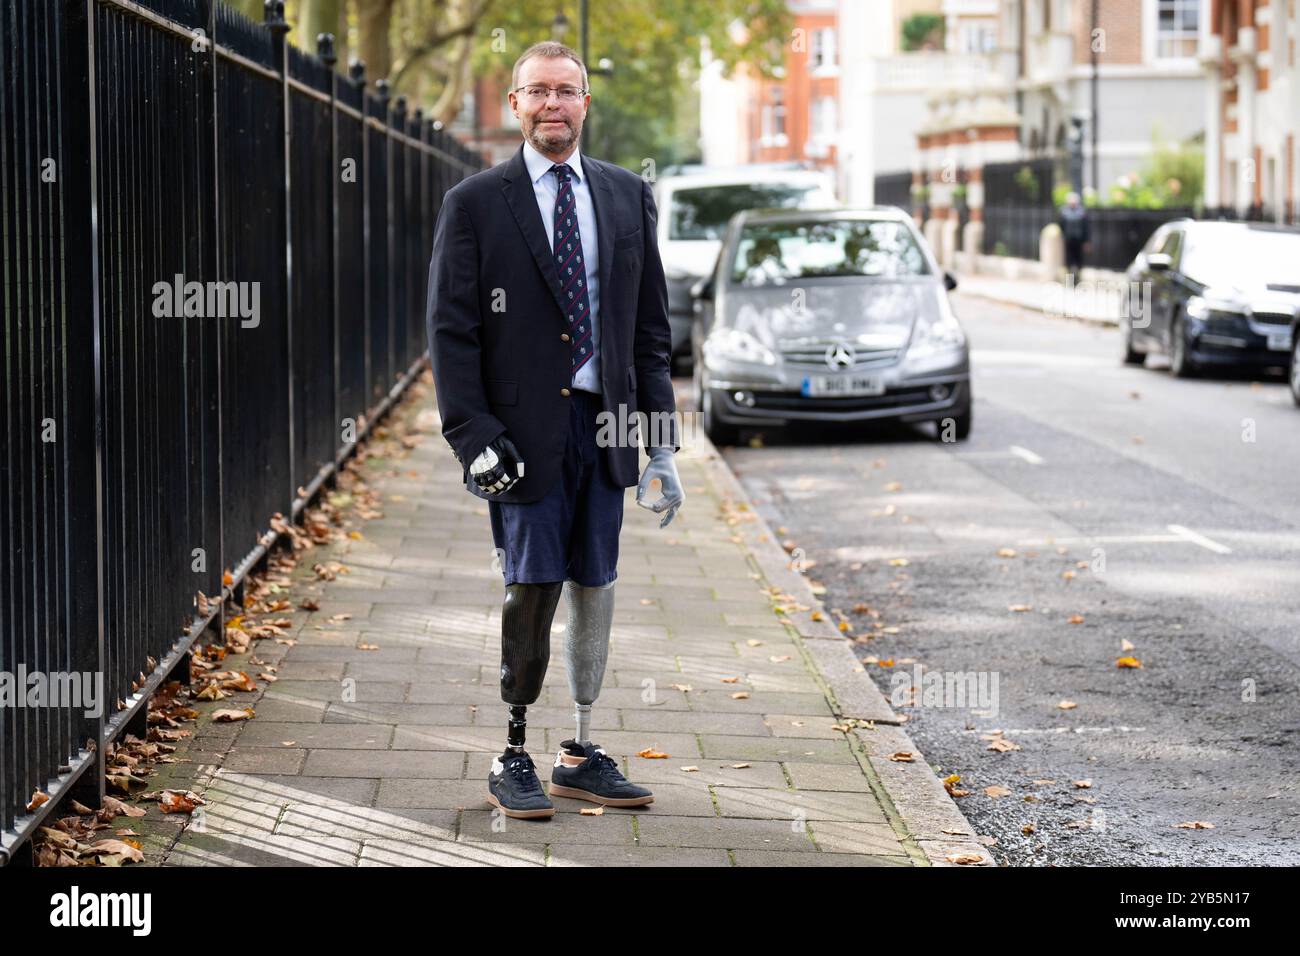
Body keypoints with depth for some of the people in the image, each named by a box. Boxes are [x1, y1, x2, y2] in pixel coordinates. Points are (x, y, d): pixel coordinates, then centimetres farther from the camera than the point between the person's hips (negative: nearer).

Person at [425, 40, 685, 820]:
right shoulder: (475, 204, -1)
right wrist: (474, 435, -12)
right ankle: (513, 761, 10)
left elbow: (652, 324, 10)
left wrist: (662, 440, 5)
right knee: (532, 590, -4)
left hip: (604, 424, 4)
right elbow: (452, 331, -3)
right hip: (526, 428, -4)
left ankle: (583, 755, 21)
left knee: (596, 590, 9)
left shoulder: (627, 197, 10)